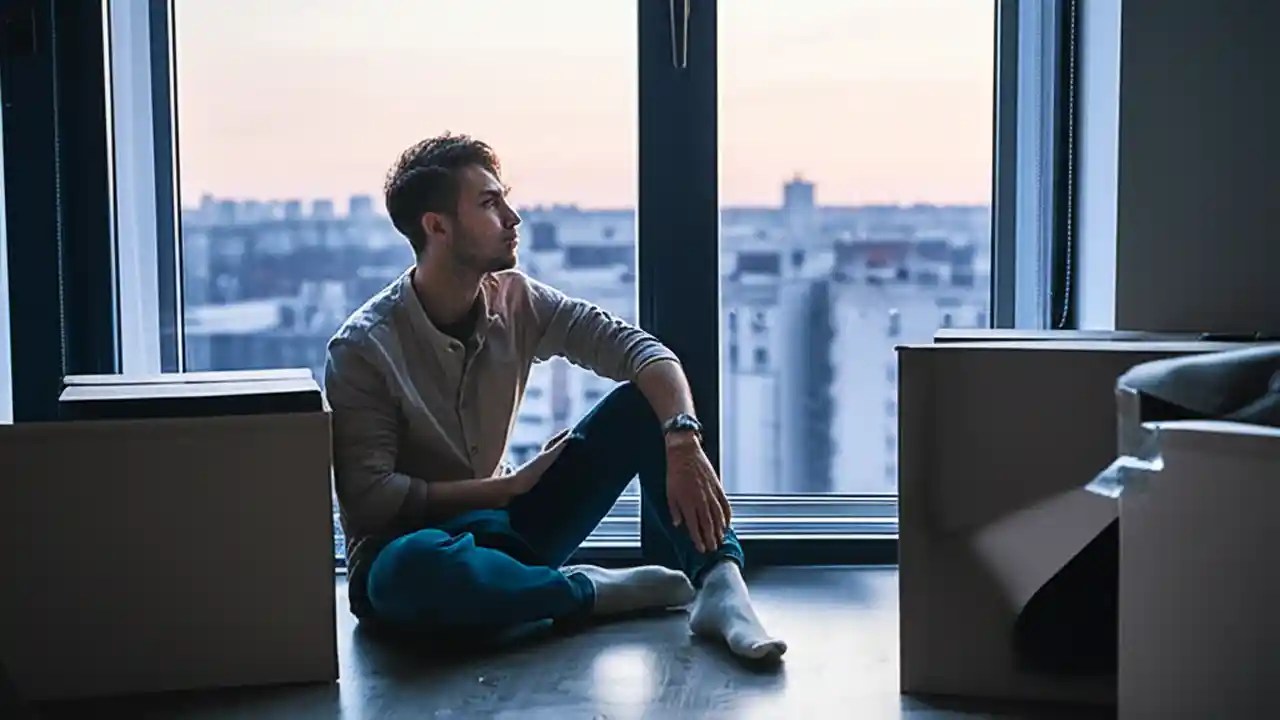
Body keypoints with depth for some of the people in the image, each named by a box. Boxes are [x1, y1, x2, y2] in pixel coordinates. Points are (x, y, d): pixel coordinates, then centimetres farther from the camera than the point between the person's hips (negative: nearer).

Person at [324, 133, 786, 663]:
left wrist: (683, 442, -30)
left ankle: (720, 584, -28)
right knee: (414, 568, -43)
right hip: (412, 546, -5)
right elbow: (368, 498, -18)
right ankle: (597, 592, -18)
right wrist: (511, 486, -15)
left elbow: (639, 349, -11)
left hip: (505, 527, 5)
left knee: (646, 403, -9)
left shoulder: (516, 300, -1)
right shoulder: (363, 348, -15)